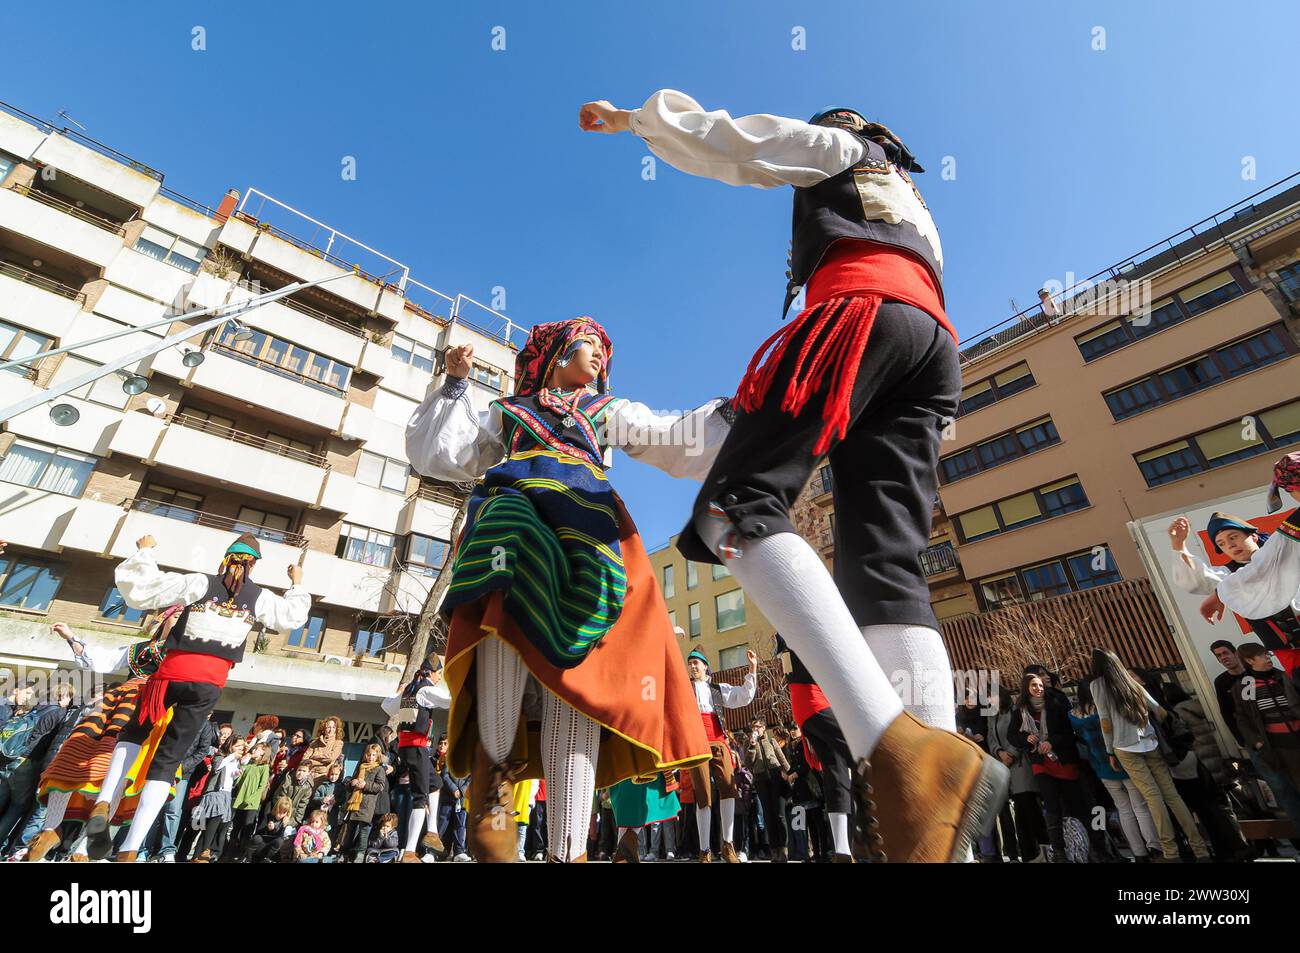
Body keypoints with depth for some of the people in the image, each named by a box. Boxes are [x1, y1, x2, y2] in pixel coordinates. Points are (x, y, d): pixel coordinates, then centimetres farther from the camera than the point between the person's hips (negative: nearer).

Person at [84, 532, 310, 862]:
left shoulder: (199, 583, -1)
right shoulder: (259, 597, 3)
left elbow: (137, 589, -1)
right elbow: (293, 616, 14)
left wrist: (144, 552, 12)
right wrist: (297, 585, 27)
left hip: (174, 671, 0)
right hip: (211, 683, 1)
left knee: (133, 734, 26)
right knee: (167, 760, 7)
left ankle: (103, 803, 4)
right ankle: (129, 850, 1)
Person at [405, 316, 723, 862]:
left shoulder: (610, 412, 33)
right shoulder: (509, 412, 32)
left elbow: (677, 442, 20)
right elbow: (440, 456, 27)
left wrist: (740, 407, 10)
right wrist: (453, 386, 20)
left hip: (586, 530, 0)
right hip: (513, 510, 0)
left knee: (576, 673, -18)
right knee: (508, 603, -35)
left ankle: (568, 851, -16)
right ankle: (495, 768, -18)